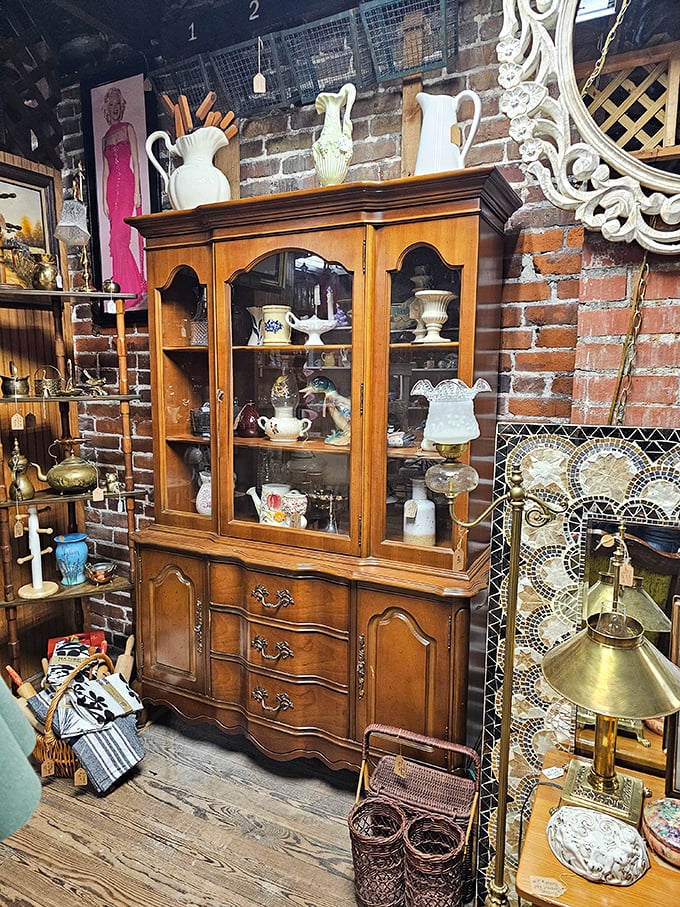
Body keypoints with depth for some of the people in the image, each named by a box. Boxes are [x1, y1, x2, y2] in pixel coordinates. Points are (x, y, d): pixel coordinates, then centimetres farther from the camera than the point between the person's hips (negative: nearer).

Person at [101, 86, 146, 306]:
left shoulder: (128, 128, 9)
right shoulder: (105, 138, 22)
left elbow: (135, 161, 1)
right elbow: (105, 169, 17)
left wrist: (137, 191, -9)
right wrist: (104, 199, 8)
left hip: (127, 184, -5)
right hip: (112, 187, 5)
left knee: (118, 238, -15)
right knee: (120, 240, 0)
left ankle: (131, 292, -12)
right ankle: (138, 289, 6)